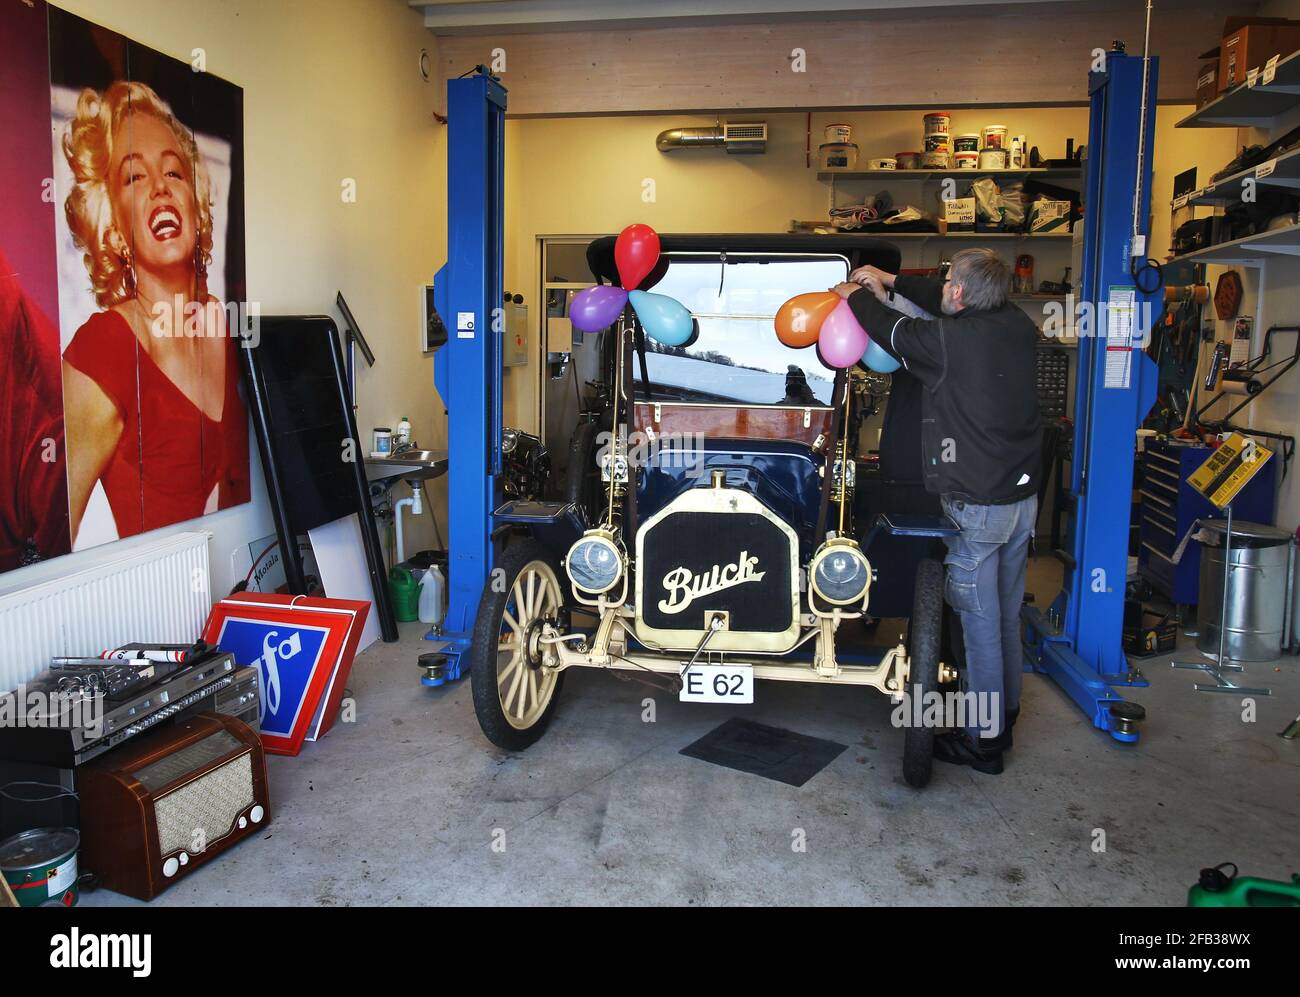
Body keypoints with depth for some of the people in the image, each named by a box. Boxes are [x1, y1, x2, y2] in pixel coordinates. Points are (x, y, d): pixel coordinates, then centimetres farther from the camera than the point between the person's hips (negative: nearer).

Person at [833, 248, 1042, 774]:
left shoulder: (949, 340, -19)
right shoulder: (1016, 325, 2)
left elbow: (890, 330, -1)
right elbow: (949, 307, 20)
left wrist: (856, 296, 18)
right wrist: (892, 282, 24)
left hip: (976, 505, -7)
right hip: (1023, 496, 8)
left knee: (980, 621, 3)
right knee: (1007, 616, 19)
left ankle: (982, 741, 15)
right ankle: (1003, 719, 35)